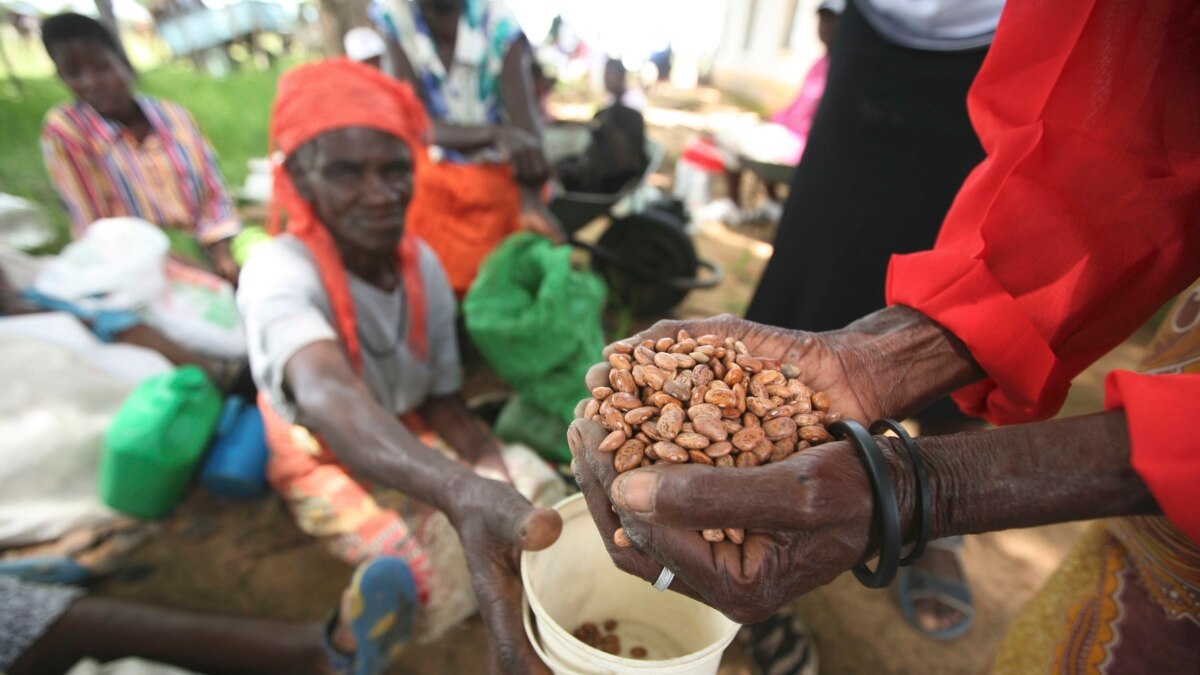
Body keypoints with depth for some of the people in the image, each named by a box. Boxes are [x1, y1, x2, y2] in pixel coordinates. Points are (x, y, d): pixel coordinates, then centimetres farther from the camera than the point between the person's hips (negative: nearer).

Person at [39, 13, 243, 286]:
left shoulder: (173, 116, 5)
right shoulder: (63, 130, -3)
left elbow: (213, 194, 5)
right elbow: (94, 229, -5)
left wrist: (223, 255, -11)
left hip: (205, 255, 3)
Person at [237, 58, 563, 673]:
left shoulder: (423, 263, -10)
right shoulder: (278, 272, -27)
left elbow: (444, 401, -3)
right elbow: (326, 393, -50)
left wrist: (497, 476, -20)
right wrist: (463, 493, -70)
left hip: (415, 440, 5)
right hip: (328, 462, -5)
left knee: (541, 489, -8)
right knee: (451, 564, -24)